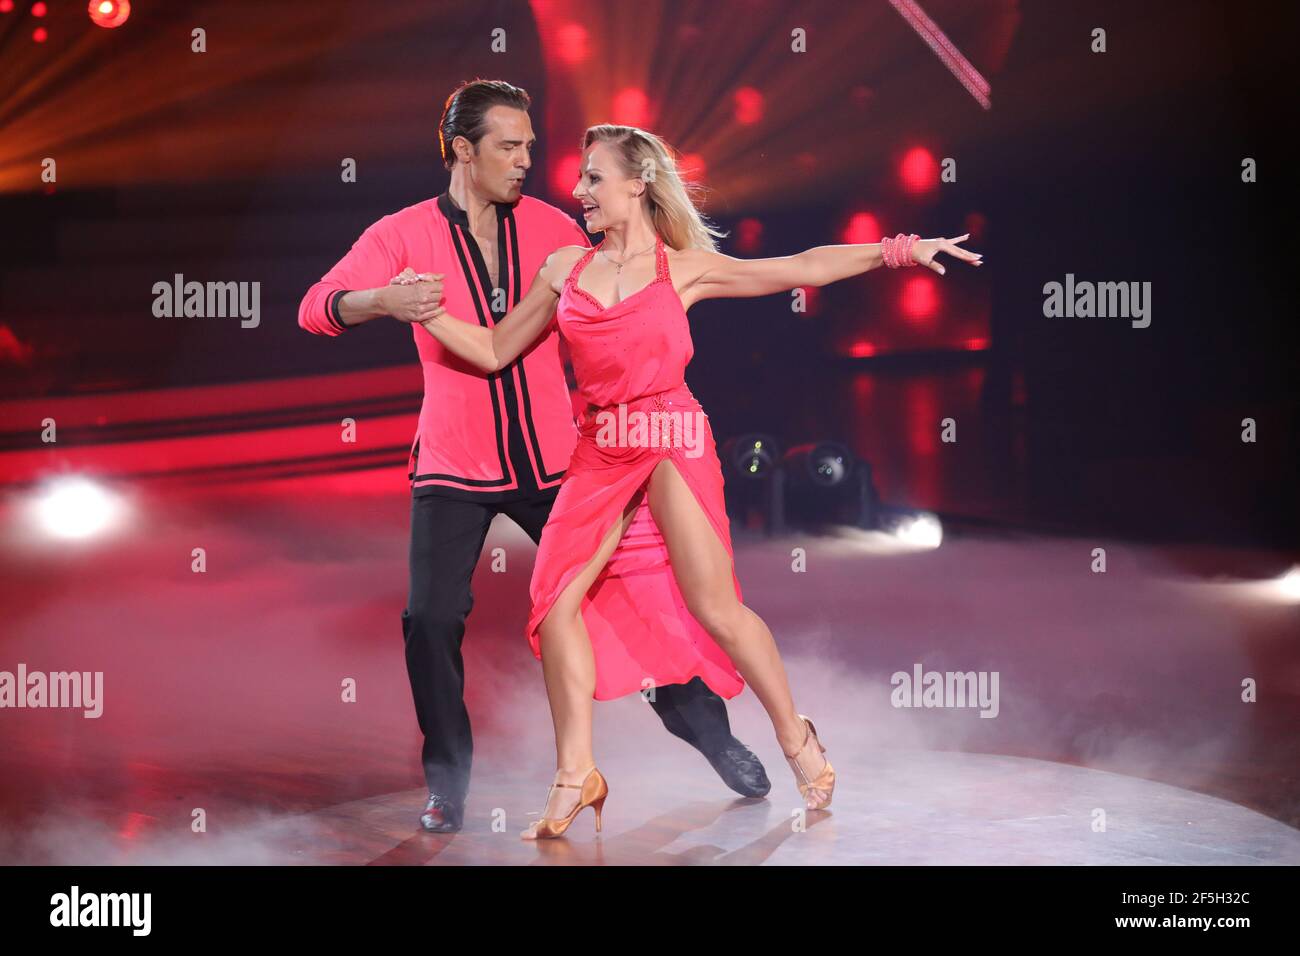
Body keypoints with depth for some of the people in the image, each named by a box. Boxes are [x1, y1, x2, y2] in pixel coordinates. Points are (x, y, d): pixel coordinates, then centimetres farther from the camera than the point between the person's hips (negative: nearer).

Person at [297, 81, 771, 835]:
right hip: (454, 470, -2)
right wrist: (382, 302, -35)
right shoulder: (404, 235, -5)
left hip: (553, 462, 2)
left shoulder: (553, 229, 1)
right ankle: (448, 780, 9)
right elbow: (316, 309, -14)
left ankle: (701, 718, 27)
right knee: (432, 619, -10)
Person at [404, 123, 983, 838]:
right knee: (556, 603, -8)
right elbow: (494, 350, 16)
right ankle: (575, 777, 2)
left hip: (672, 441, -4)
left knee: (714, 607, -10)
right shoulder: (565, 269, 11)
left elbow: (799, 269, 3)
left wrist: (899, 249, -2)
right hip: (600, 455, 4)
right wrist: (428, 314, 3)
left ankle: (796, 739, 11)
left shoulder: (683, 268, 3)